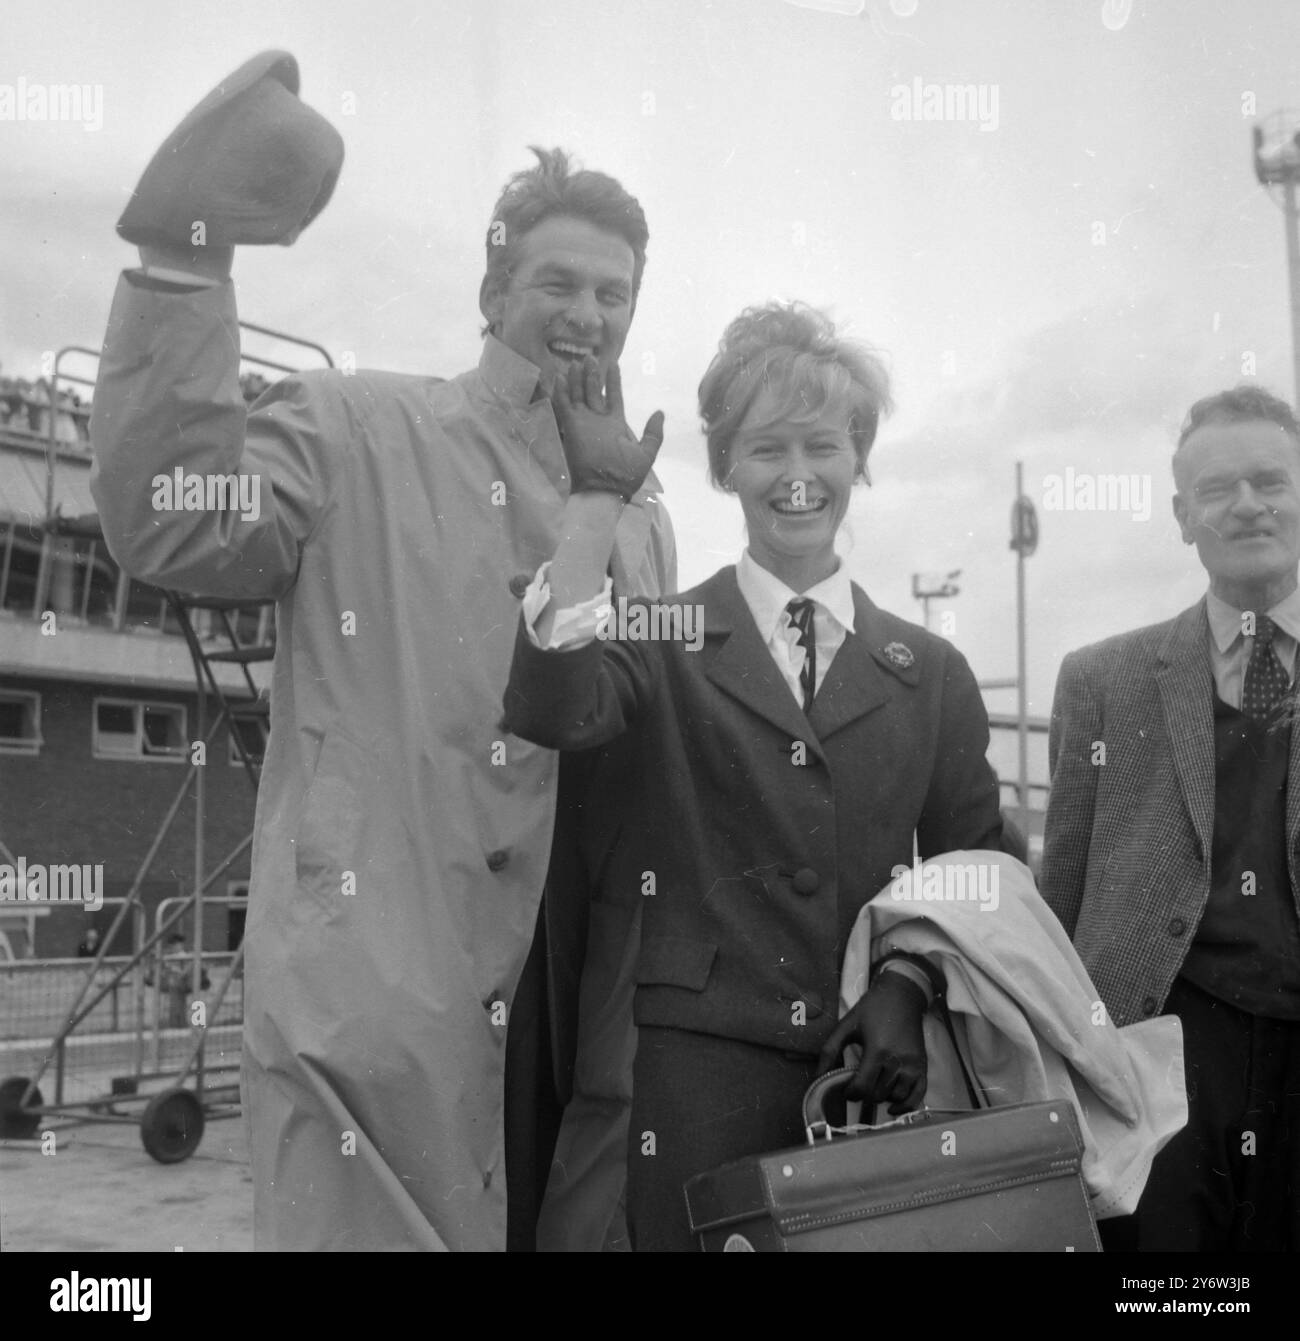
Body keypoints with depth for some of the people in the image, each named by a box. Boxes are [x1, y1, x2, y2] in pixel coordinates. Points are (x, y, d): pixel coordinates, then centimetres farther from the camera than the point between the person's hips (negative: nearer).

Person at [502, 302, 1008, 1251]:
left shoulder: (931, 674, 10)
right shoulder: (663, 642, 4)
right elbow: (550, 711, -18)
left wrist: (908, 988, -7)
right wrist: (599, 498, -14)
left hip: (877, 1070, 3)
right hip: (704, 1066, -2)